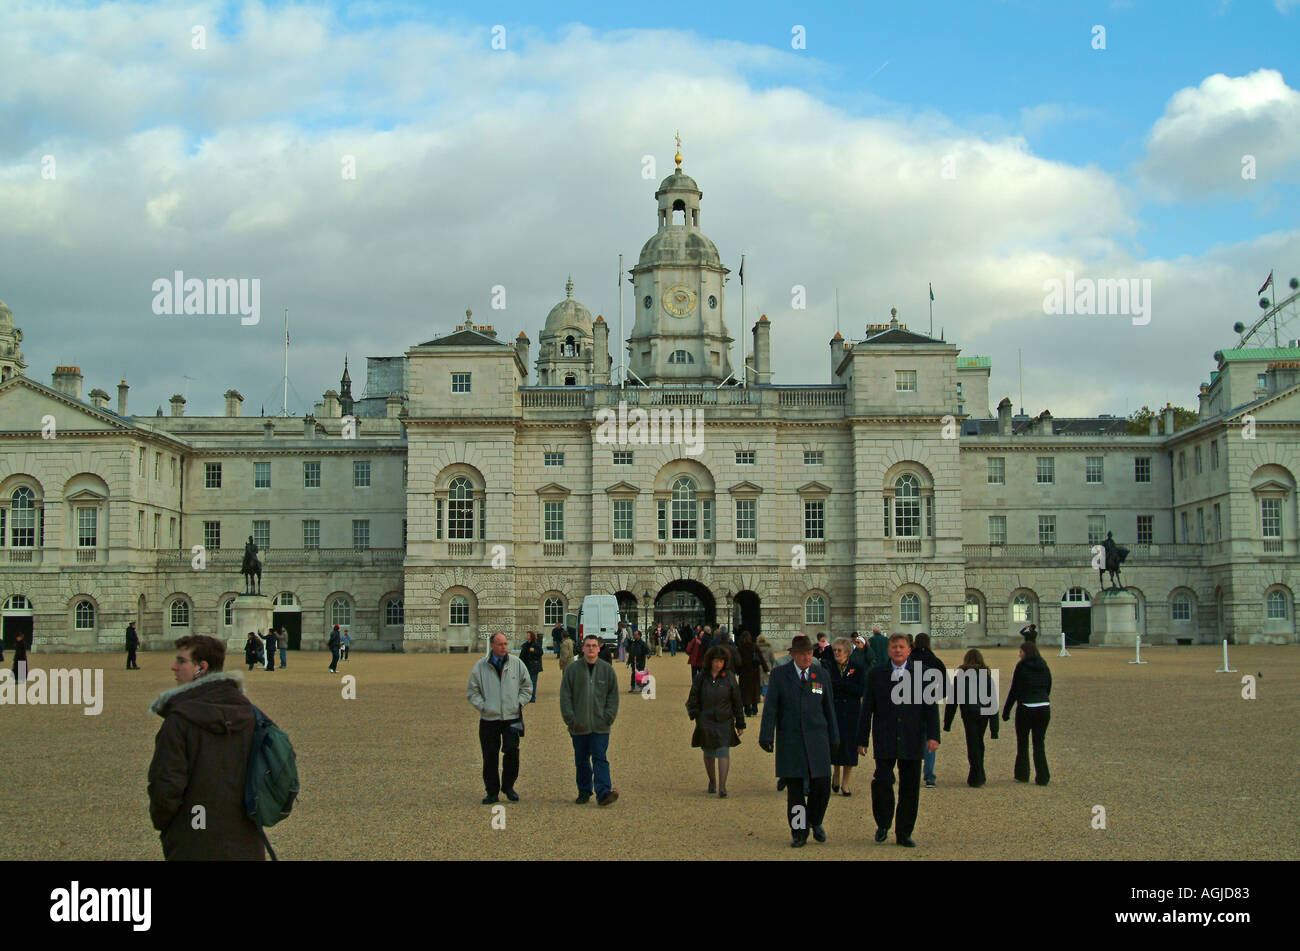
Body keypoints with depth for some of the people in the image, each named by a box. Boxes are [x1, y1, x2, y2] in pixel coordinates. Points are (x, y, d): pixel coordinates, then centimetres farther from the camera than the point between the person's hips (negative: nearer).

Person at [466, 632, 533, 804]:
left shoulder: (517, 663, 5)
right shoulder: (480, 666, 3)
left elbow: (527, 686, 14)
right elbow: (472, 692, 8)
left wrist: (519, 704, 3)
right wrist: (483, 706, -3)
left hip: (512, 718, 0)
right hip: (489, 719, 0)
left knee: (512, 752, -5)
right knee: (490, 757, 2)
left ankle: (508, 787, 14)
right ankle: (492, 791, 13)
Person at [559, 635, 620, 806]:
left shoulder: (607, 670, 5)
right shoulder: (572, 669, 2)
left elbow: (613, 696, 8)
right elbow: (565, 696, 2)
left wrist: (609, 717, -3)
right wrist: (570, 719, -5)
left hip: (600, 726, -1)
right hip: (578, 726, 1)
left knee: (600, 759, -7)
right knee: (581, 761, 10)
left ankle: (604, 793, -11)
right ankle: (584, 792, 20)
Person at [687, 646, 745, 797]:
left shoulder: (729, 678, 2)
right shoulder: (702, 678, 2)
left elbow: (737, 702, 6)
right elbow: (693, 699, 9)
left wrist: (740, 724, 6)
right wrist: (695, 715, -5)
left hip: (724, 722, -1)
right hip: (705, 722, 1)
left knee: (724, 752, -13)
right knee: (708, 754, 12)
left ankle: (722, 787, -16)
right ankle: (712, 782, 33)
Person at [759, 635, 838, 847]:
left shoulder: (821, 674, 8)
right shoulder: (779, 674, 1)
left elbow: (829, 708, 13)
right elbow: (770, 707, -3)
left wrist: (834, 737, 14)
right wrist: (766, 736, -11)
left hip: (817, 739, 2)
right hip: (790, 740, -1)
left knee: (822, 784, -4)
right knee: (795, 788, 0)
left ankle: (815, 821, 23)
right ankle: (799, 833, 11)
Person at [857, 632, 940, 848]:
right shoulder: (876, 674, 6)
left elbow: (931, 707, 4)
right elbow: (867, 709, 7)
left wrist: (933, 736, -5)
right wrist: (862, 739, 4)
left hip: (912, 741, 1)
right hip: (885, 740, -1)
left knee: (910, 787, 4)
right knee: (882, 781, -12)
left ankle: (904, 833, 15)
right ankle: (883, 824, 11)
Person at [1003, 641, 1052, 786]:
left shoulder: (1021, 667, -8)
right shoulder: (1044, 668, 7)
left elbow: (1014, 691, -7)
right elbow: (1048, 688, 12)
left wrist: (1006, 710, -1)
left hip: (1026, 709, -4)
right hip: (1044, 708, 5)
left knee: (1022, 743, 11)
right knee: (1039, 743, 10)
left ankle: (1022, 775, 17)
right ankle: (1042, 777, 6)